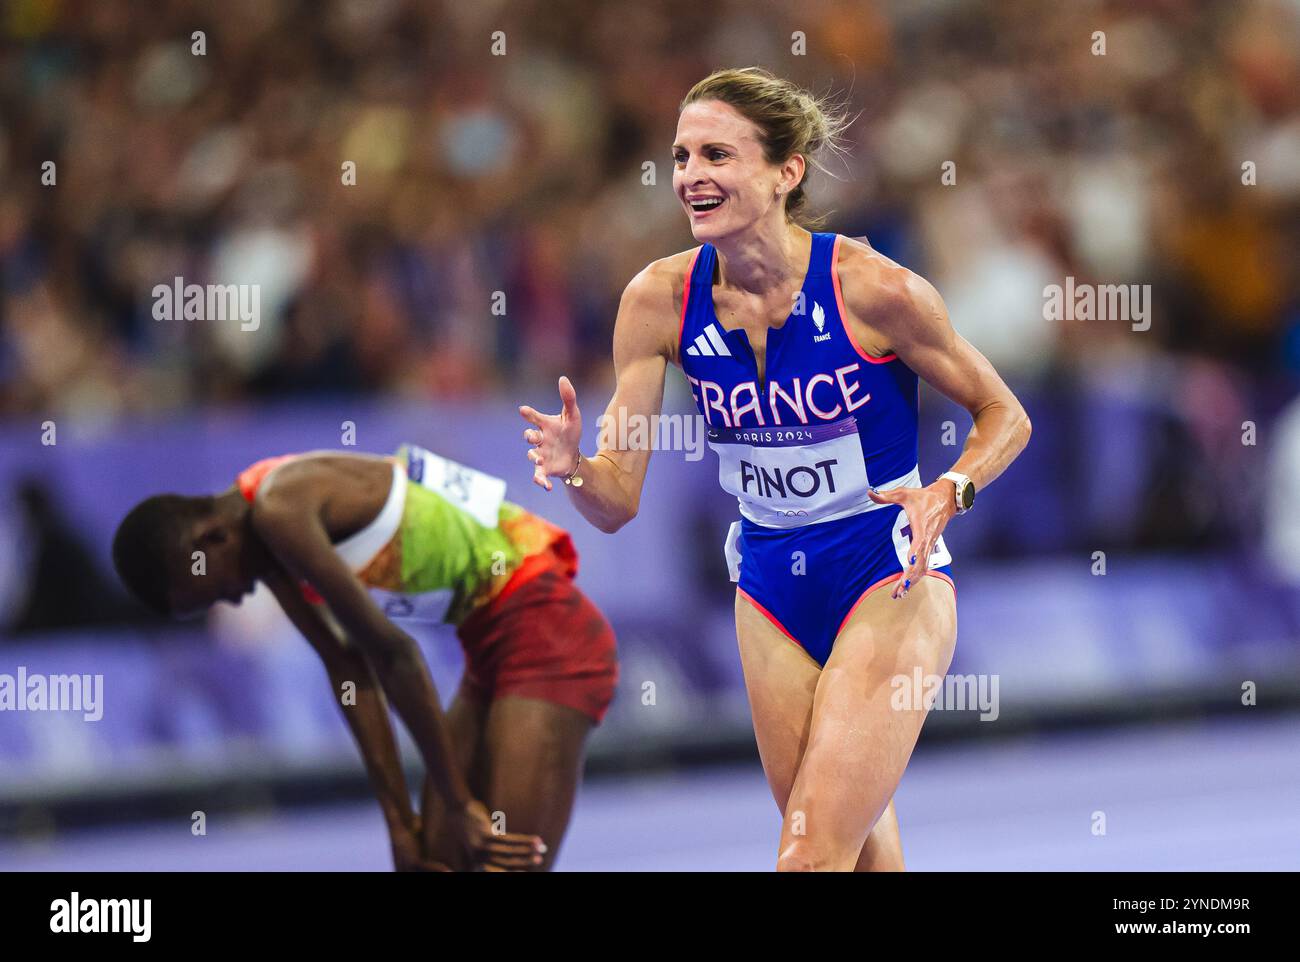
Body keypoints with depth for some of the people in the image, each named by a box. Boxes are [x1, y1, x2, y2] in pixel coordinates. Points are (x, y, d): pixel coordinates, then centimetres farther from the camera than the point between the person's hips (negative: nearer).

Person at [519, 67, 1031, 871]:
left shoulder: (870, 287, -18)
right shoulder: (661, 299, -7)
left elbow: (1004, 415, -4)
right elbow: (618, 502, -5)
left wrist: (948, 492, -23)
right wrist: (574, 467, -28)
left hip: (888, 575, -5)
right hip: (772, 585, 5)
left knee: (811, 858, -14)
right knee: (856, 851, 14)